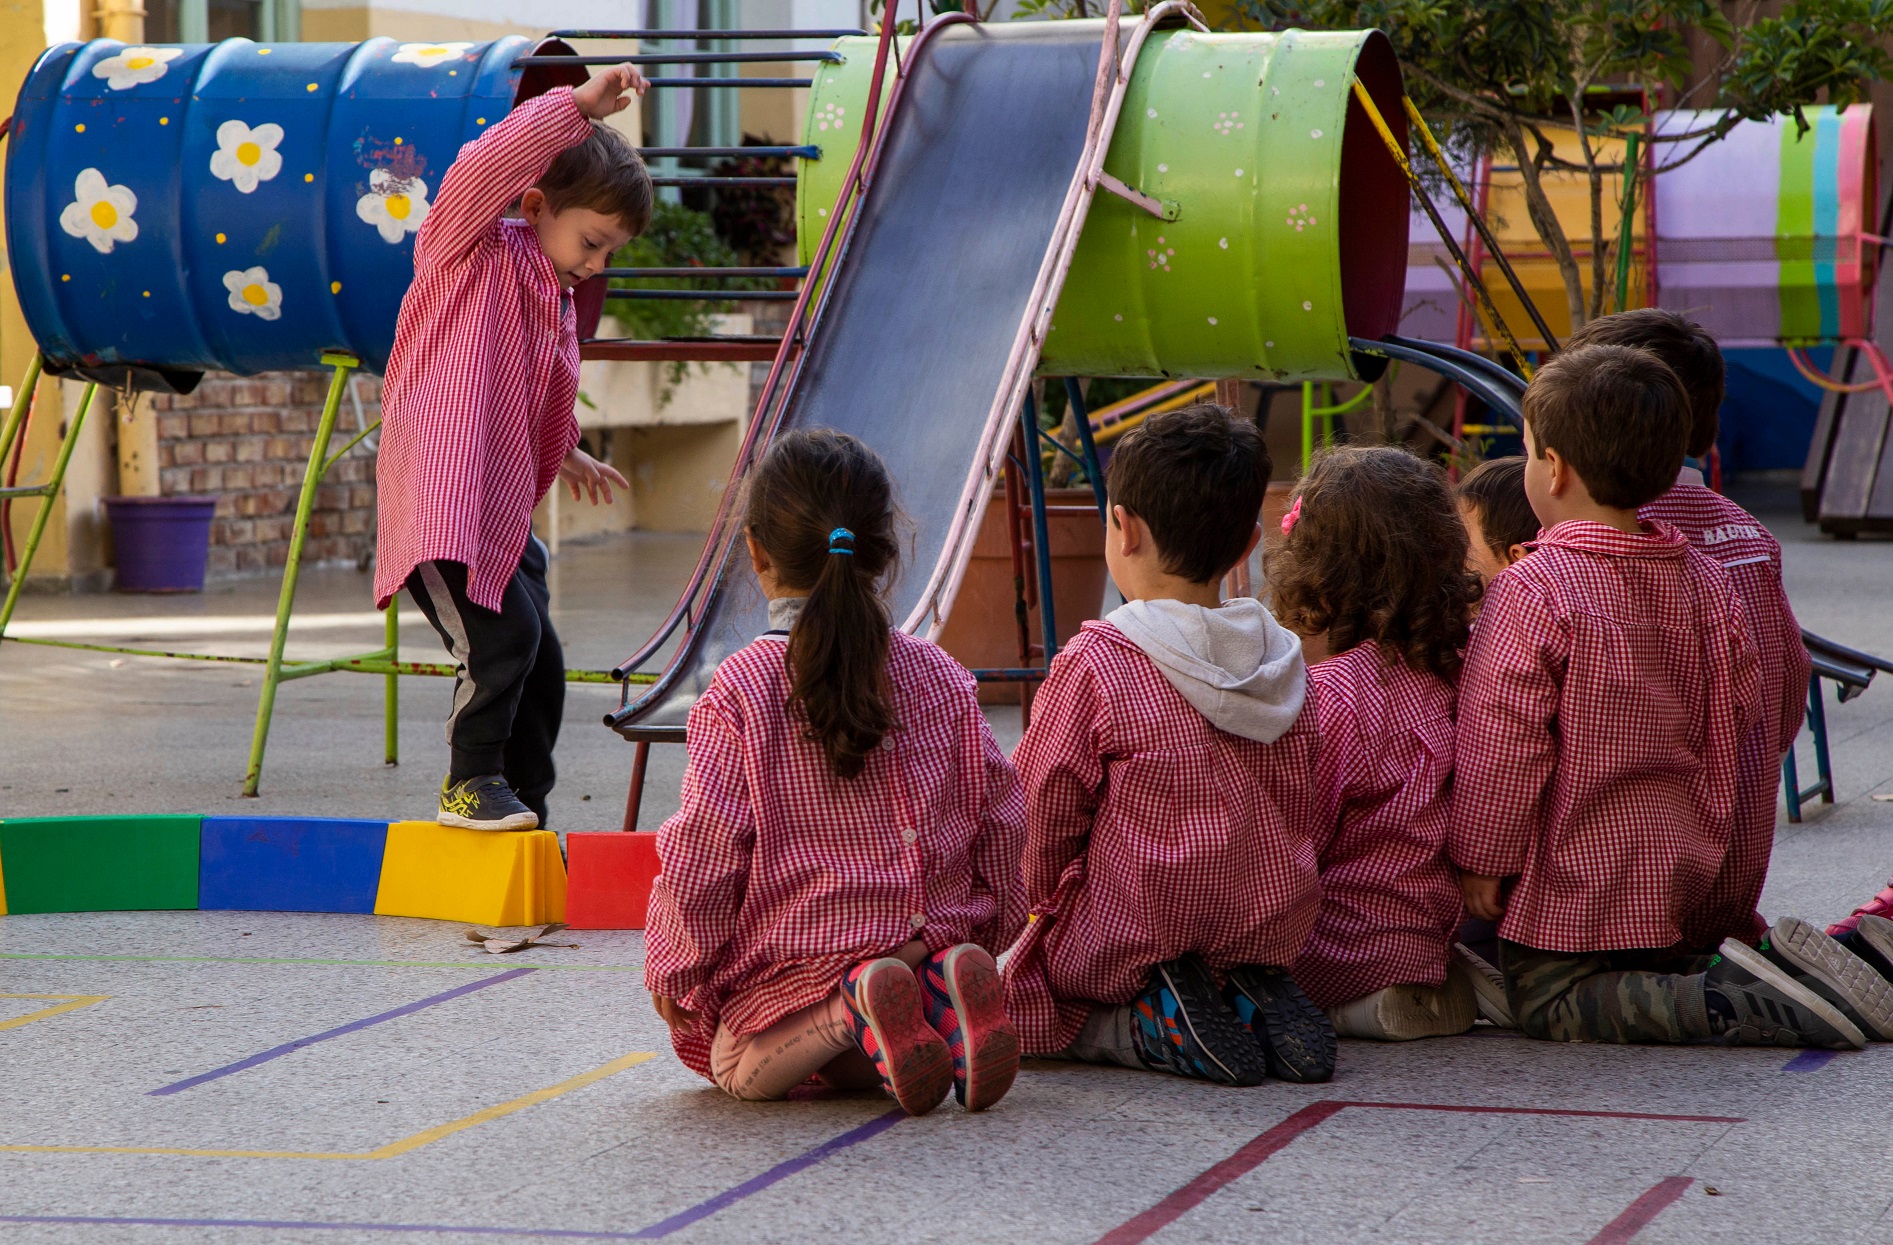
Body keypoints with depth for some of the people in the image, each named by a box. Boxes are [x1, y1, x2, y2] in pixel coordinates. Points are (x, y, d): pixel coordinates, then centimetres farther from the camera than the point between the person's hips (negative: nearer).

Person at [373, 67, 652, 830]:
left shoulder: (554, 301, 21)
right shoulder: (469, 250, -3)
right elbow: (487, 165, -23)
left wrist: (563, 455, 48)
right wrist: (577, 108, -28)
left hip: (502, 512, 9)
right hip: (440, 500, -9)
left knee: (540, 665, 9)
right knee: (502, 637, -19)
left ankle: (524, 811, 20)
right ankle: (471, 780, -4)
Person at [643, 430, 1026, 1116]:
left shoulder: (738, 690, -12)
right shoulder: (941, 679, 1)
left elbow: (702, 852, -11)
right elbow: (999, 820, 8)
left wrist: (673, 973, 2)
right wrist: (984, 934, 24)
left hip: (785, 965, -5)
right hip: (934, 939, 5)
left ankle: (855, 1010, -20)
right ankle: (946, 994, -7)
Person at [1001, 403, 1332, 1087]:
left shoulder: (1096, 660, -16)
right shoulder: (1284, 659, 2)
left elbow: (1045, 806, -7)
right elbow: (1300, 810, 11)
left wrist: (1044, 900, 11)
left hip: (1127, 939, -6)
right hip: (1271, 926, 6)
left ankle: (1152, 1023, -9)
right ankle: (1256, 1003, 1)